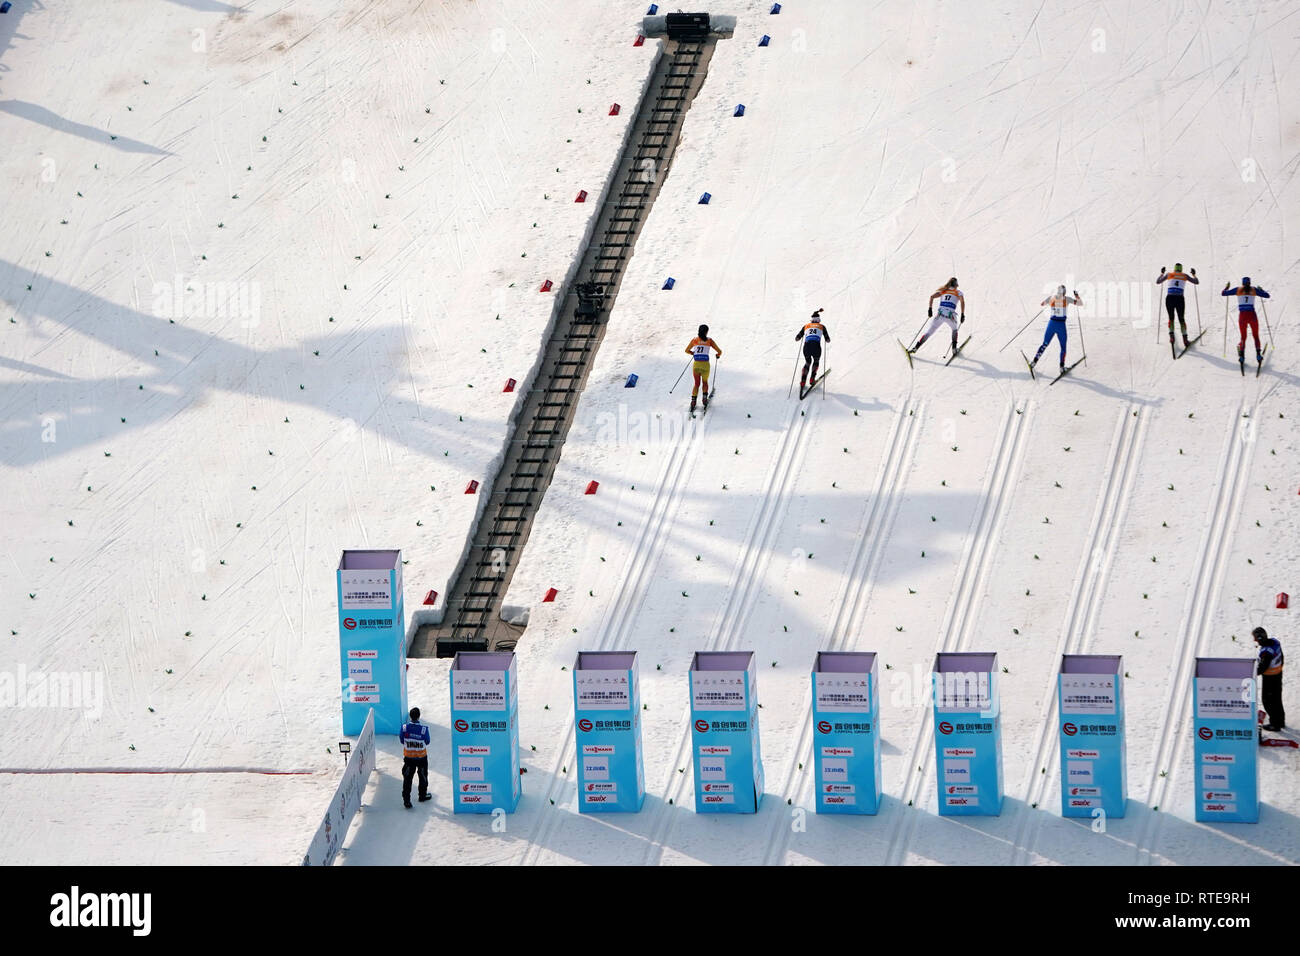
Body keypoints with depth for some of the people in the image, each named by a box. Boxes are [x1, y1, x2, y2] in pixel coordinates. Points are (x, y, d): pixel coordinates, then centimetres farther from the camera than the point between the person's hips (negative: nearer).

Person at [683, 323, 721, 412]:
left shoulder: (694, 340, 9)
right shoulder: (709, 340, 5)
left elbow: (687, 351, 22)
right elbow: (719, 351, 8)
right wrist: (718, 355, 31)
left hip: (696, 365, 1)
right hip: (705, 364, -1)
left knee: (697, 384, 16)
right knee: (705, 382, 24)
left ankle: (693, 399, -3)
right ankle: (705, 397, 3)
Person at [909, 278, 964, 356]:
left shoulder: (943, 291, 20)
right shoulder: (958, 292, 14)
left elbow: (932, 296, 5)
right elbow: (962, 301, -5)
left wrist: (930, 309, 8)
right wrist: (962, 314, -3)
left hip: (940, 315, 1)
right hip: (951, 316, -1)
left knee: (929, 332, 8)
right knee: (954, 329, 32)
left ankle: (916, 347, -3)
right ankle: (954, 348, 21)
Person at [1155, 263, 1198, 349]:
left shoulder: (1168, 274, 11)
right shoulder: (1185, 276, 11)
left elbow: (1157, 282, 24)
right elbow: (1197, 282, 19)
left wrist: (1162, 273, 39)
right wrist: (1194, 275, 37)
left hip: (1169, 298, 0)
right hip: (1180, 299, 0)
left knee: (1171, 318, 20)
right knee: (1181, 319, 13)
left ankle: (1171, 336, 1)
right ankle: (1185, 339, 0)